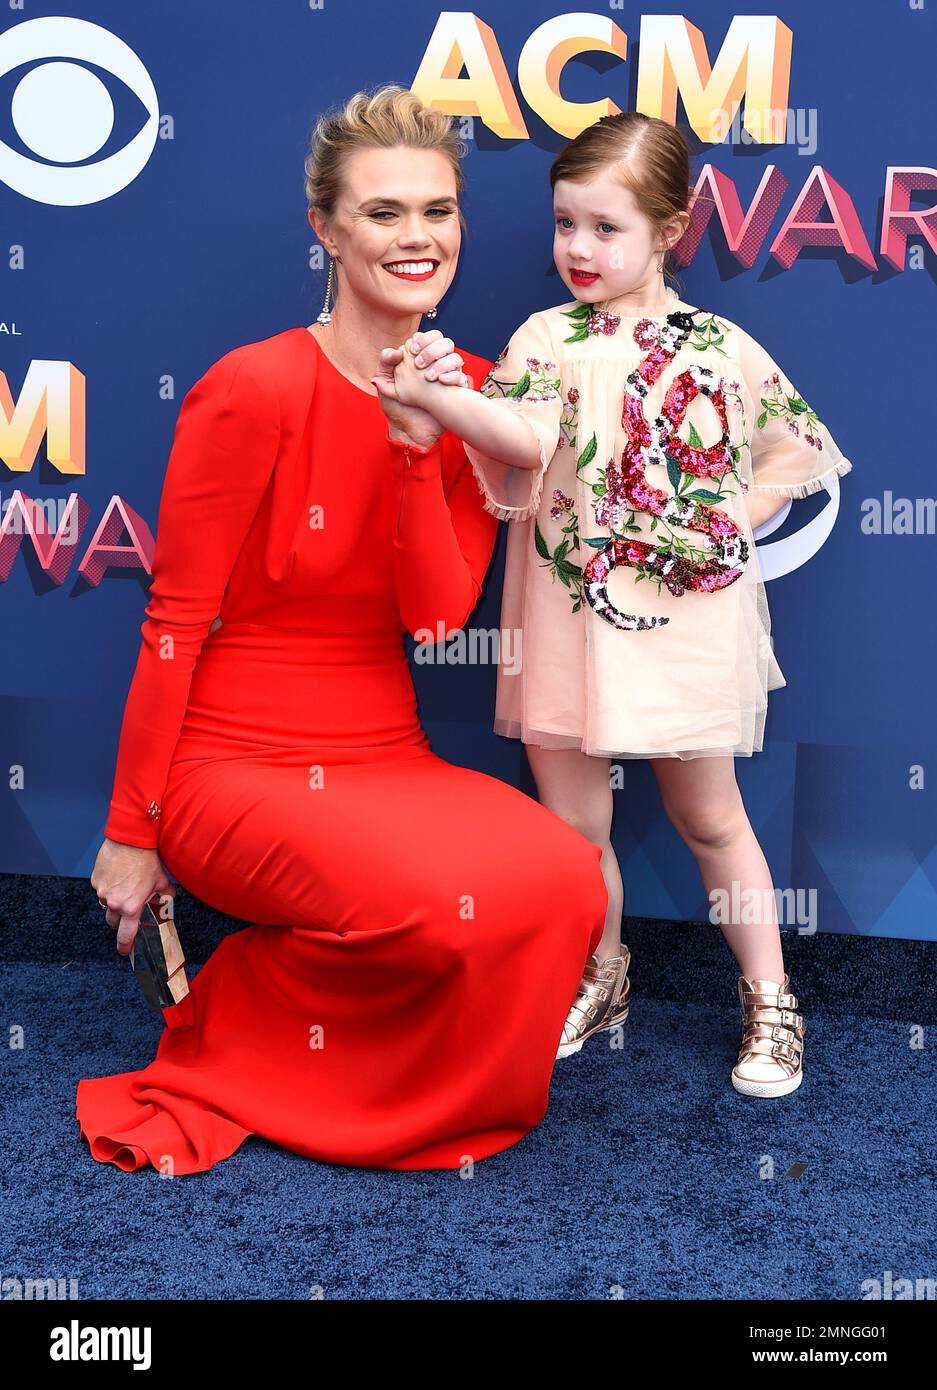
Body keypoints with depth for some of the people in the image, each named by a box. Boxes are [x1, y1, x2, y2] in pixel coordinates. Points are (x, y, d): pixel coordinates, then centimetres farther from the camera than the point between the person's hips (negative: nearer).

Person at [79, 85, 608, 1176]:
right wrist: (129, 834, -5)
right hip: (233, 766, -6)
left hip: (384, 761, 6)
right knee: (451, 907, -30)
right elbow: (174, 622, -9)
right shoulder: (255, 388, -14)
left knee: (564, 875, -22)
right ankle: (235, 1031, 1)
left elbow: (438, 620, -6)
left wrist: (419, 448, -19)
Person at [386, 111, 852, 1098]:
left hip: (684, 620, -1)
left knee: (708, 815, 11)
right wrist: (432, 395, -34)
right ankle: (598, 975, 35)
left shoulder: (719, 346, 0)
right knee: (572, 823, 10)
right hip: (568, 622, 1)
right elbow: (525, 436, -19)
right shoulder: (547, 336, 1)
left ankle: (768, 997, 28)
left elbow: (796, 448, 8)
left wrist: (734, 518, -4)